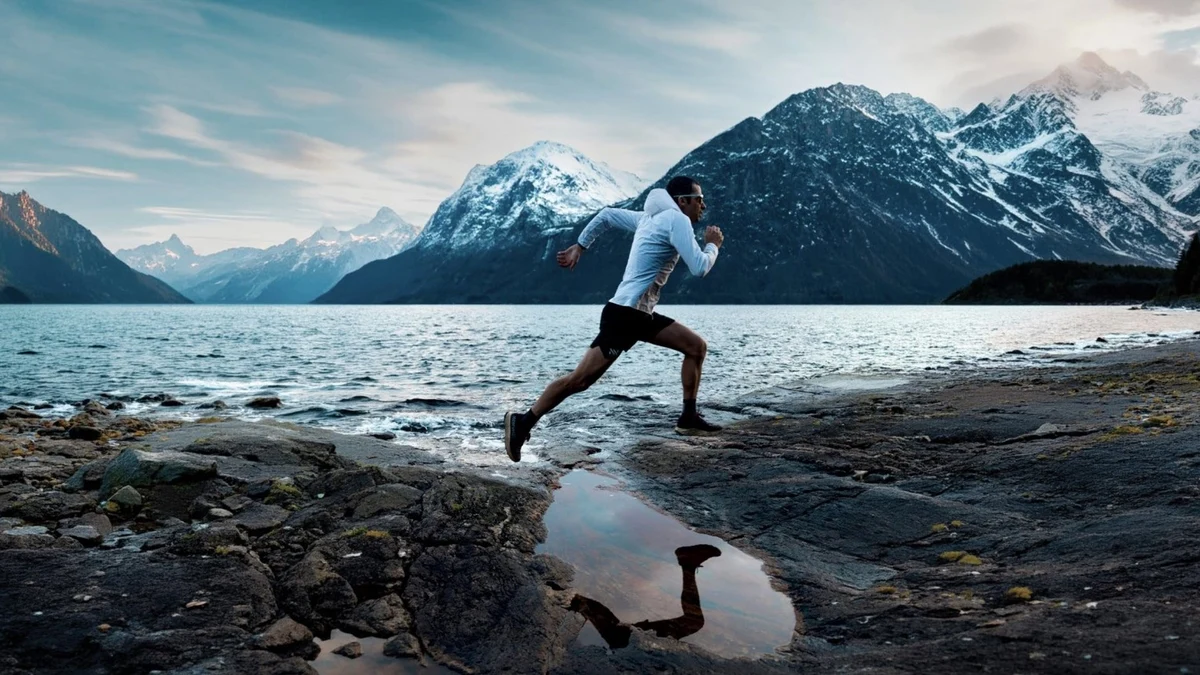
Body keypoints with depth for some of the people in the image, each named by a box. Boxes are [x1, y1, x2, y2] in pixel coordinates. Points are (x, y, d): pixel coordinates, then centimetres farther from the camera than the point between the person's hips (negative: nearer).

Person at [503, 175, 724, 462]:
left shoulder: (650, 218, 16)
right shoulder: (677, 219, -10)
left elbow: (606, 215, 23)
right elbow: (699, 267, -16)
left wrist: (579, 247, 25)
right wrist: (713, 244, 3)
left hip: (642, 314, 10)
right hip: (623, 314, -10)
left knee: (697, 346, 9)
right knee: (580, 379, -10)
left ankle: (688, 417, 13)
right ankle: (523, 422, -2)